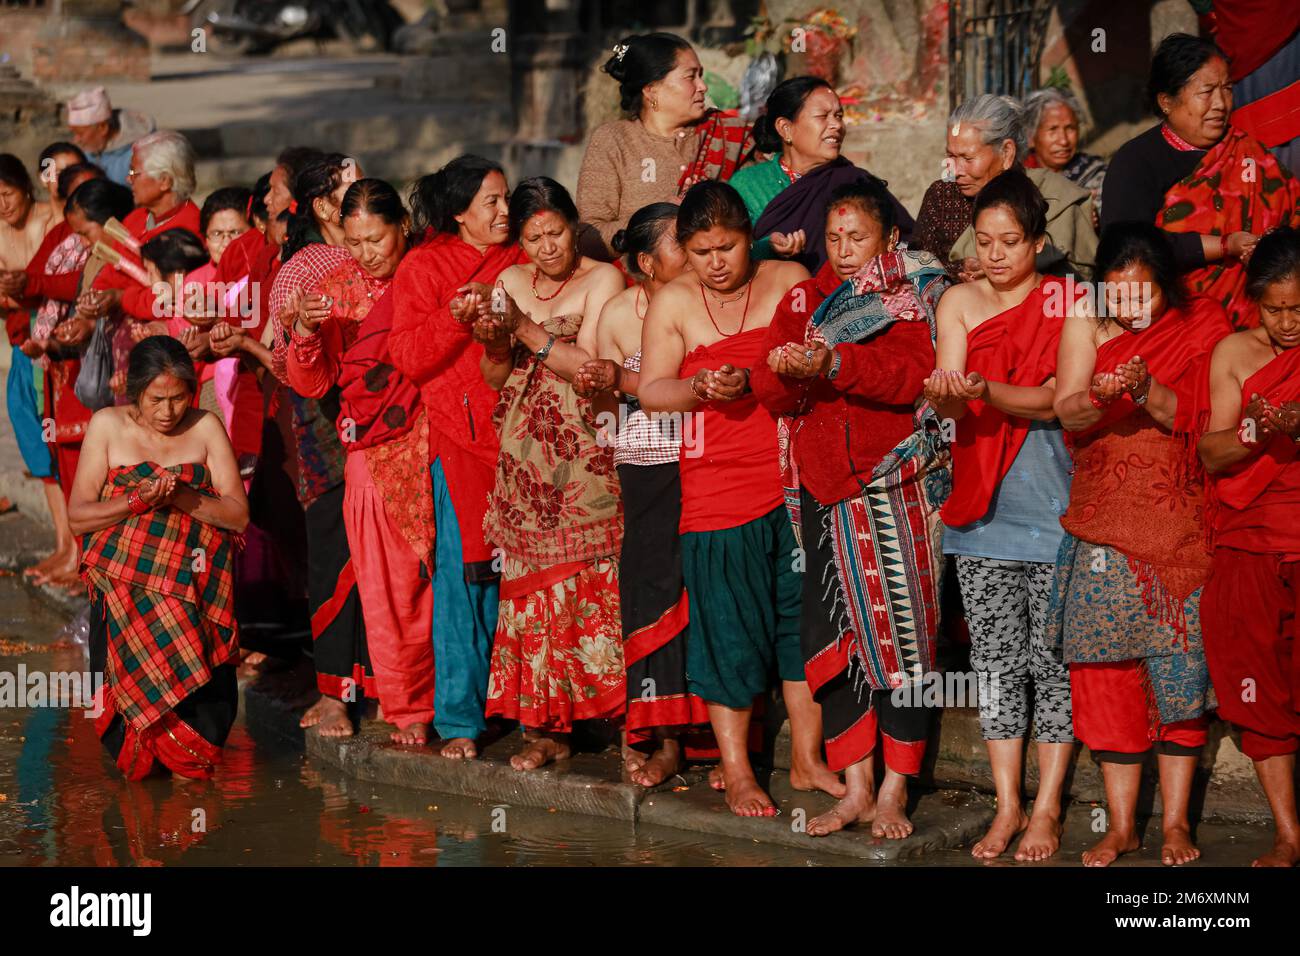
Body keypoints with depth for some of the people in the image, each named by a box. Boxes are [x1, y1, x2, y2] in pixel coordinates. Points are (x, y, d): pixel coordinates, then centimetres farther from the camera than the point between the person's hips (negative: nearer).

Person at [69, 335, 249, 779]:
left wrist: (181, 497, -14)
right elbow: (78, 516, 2)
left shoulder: (205, 428, 8)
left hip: (193, 585, 0)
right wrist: (138, 500, -13)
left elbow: (239, 514, 2)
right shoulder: (108, 425, 7)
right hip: (124, 583, 0)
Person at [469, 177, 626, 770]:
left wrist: (525, 328, -14)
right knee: (532, 582, 1)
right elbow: (496, 378, 10)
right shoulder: (511, 282, 14)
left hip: (585, 460, -4)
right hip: (525, 457, 4)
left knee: (590, 582, -9)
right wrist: (493, 340, -9)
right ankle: (545, 726, 6)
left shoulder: (602, 279, 0)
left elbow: (589, 365, -11)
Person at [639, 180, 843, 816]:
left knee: (805, 617, 7)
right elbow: (650, 391, 0)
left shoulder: (790, 282, 5)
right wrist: (697, 388, -18)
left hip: (798, 480, 2)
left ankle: (807, 760, 19)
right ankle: (736, 772, 12)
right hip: (718, 488, -2)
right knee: (729, 631, 1)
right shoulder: (673, 301, 3)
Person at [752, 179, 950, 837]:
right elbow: (770, 390, 4)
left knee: (899, 631, -1)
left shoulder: (916, 298, 2)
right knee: (827, 634, 3)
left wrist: (830, 364, -29)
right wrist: (785, 372, -19)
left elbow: (913, 372, -17)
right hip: (825, 489, 4)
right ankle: (856, 787, 13)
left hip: (897, 487, -4)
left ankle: (895, 792, 8)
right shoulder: (804, 300, 15)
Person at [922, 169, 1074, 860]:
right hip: (982, 506, 3)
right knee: (996, 661, 6)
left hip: (1055, 507, -2)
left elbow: (1058, 400, -13)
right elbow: (948, 403, -6)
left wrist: (984, 389, -29)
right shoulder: (960, 301, 6)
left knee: (1054, 660, 1)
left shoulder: (1067, 303, -2)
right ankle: (1006, 807, 14)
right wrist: (944, 393, -29)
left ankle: (1046, 809, 11)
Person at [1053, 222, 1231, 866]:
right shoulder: (1087, 326, 5)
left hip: (1180, 520, -1)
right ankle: (1120, 825, 5)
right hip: (1104, 521, 1)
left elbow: (1201, 422, -8)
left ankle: (1175, 822, 7)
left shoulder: (1203, 328, 1)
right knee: (1108, 668, -1)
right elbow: (1066, 409, -7)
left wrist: (1148, 390, -24)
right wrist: (1101, 397, -28)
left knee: (1179, 666, -2)